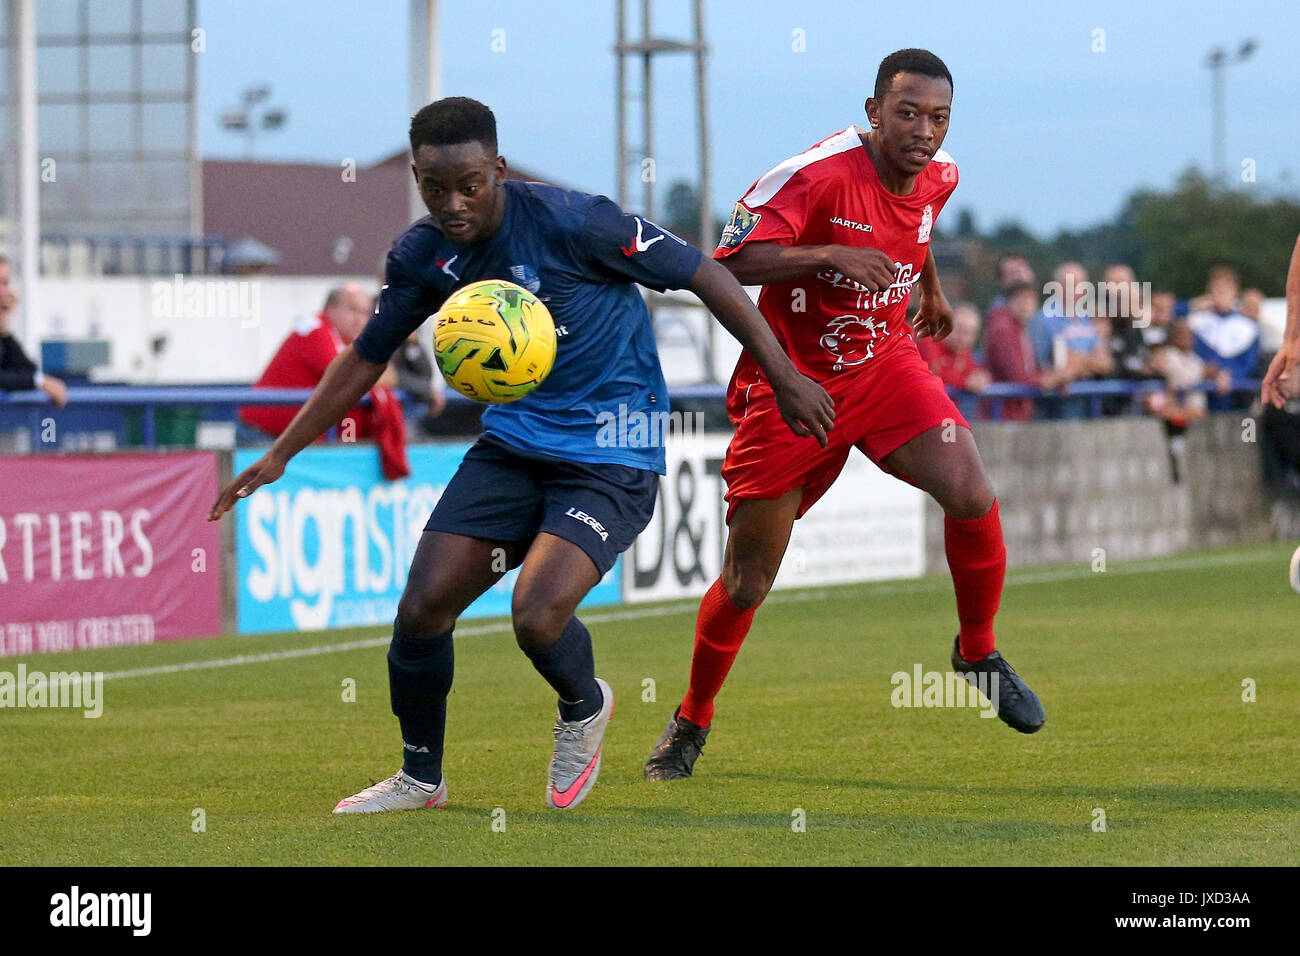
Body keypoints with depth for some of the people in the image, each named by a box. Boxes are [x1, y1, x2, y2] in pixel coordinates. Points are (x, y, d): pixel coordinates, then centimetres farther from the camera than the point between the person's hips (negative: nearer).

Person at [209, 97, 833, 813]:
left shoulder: (568, 221, -21)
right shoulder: (423, 255, -3)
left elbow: (702, 273, -13)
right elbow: (366, 357, 13)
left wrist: (784, 376, -11)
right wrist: (279, 456, 10)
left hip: (612, 453, -6)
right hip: (513, 443, 6)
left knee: (537, 617, -23)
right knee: (422, 606, -6)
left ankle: (585, 707, 13)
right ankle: (420, 778, 18)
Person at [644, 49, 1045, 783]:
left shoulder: (938, 178, -2)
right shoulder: (817, 175, -23)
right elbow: (731, 262, -28)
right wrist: (831, 254, -36)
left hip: (884, 364, 4)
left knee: (972, 494, -21)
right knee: (747, 582, 1)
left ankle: (979, 653, 4)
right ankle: (692, 722, 24)